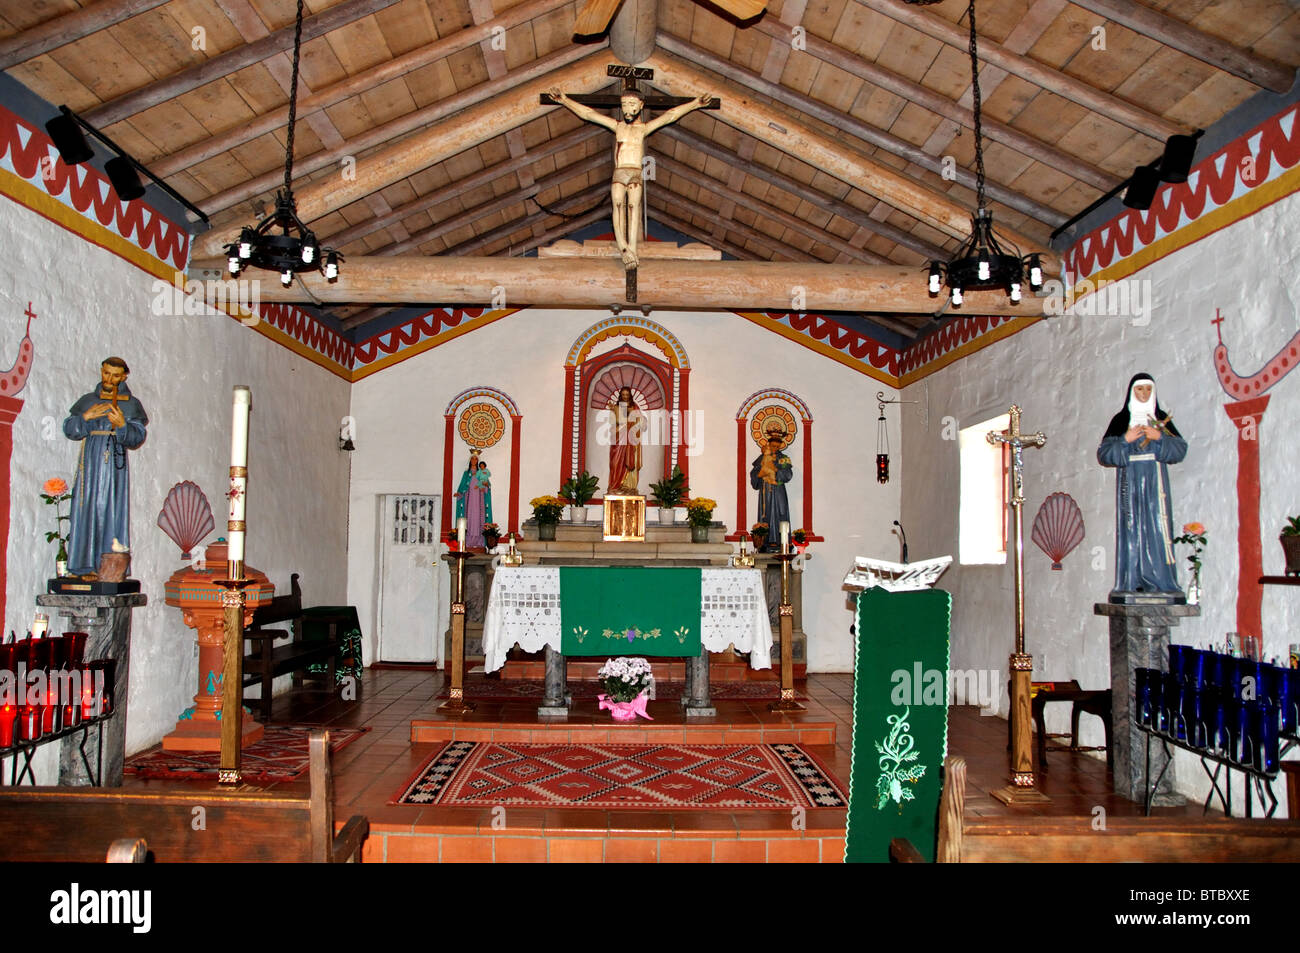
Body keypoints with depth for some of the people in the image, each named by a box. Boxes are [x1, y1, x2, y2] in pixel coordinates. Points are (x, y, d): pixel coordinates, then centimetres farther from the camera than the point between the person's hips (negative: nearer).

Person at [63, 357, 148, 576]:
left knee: (111, 512, -5)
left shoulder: (131, 404, 6)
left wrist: (122, 425, -21)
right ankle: (86, 566, 4)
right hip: (90, 463, 3)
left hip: (115, 464, -2)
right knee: (86, 510, 0)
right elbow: (69, 430, 9)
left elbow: (137, 437, -3)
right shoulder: (88, 400, 14)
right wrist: (85, 417, -8)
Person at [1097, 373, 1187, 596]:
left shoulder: (1161, 418, 13)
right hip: (1129, 481, -1)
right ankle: (1131, 582, -6)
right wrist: (1125, 440, -12)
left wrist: (1159, 437, -11)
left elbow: (1180, 449, 4)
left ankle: (1158, 580, -5)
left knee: (1156, 526, -7)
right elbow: (1103, 454, 1)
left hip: (1155, 480, 1)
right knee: (1131, 526, -6)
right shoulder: (1120, 420, 8)